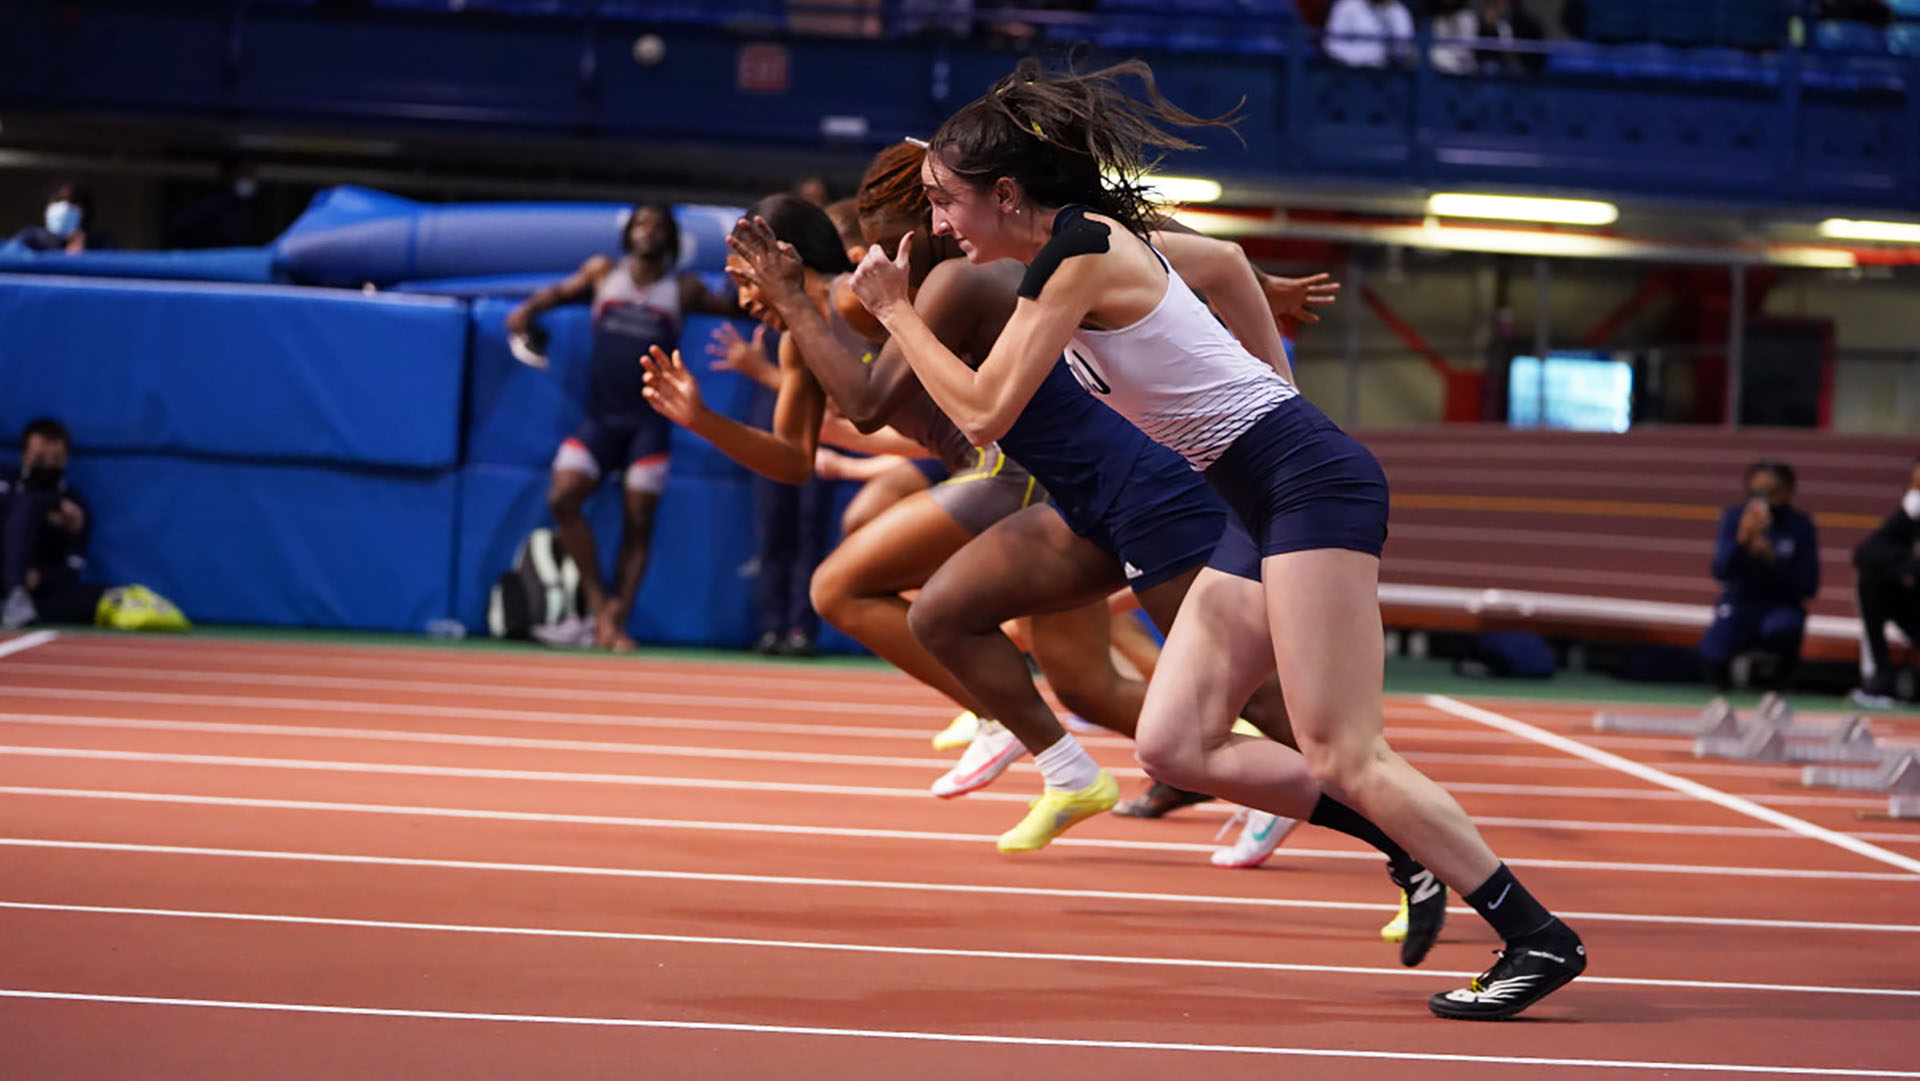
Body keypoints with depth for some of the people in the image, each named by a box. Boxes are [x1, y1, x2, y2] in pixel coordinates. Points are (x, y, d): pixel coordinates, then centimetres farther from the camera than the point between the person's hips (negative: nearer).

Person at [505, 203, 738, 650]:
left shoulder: (683, 289, 9)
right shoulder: (603, 273, 12)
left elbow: (734, 306, 19)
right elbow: (561, 291, 26)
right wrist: (528, 309, 11)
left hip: (649, 423, -1)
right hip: (600, 415, 1)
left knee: (639, 523, -4)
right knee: (563, 498, -18)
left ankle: (618, 617, 2)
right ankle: (598, 602, -8)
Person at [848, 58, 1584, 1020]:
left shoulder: (1079, 250, -14)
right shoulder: (1078, 243, 14)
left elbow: (983, 412, -14)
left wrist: (893, 308, -3)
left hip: (1309, 481, -10)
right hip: (1262, 506, 10)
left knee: (1340, 755, -12)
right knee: (1174, 744, 3)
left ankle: (1536, 937, -6)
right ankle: (1417, 852, 9)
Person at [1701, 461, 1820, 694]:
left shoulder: (1800, 525, -6)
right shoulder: (1734, 517, -4)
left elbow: (1808, 587, -9)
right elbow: (1720, 572, -12)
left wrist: (1772, 560, -22)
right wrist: (1742, 539, -27)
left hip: (1781, 606, -1)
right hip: (1739, 602, 1)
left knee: (1784, 628, -37)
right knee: (1713, 655, -28)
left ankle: (1783, 681, -6)